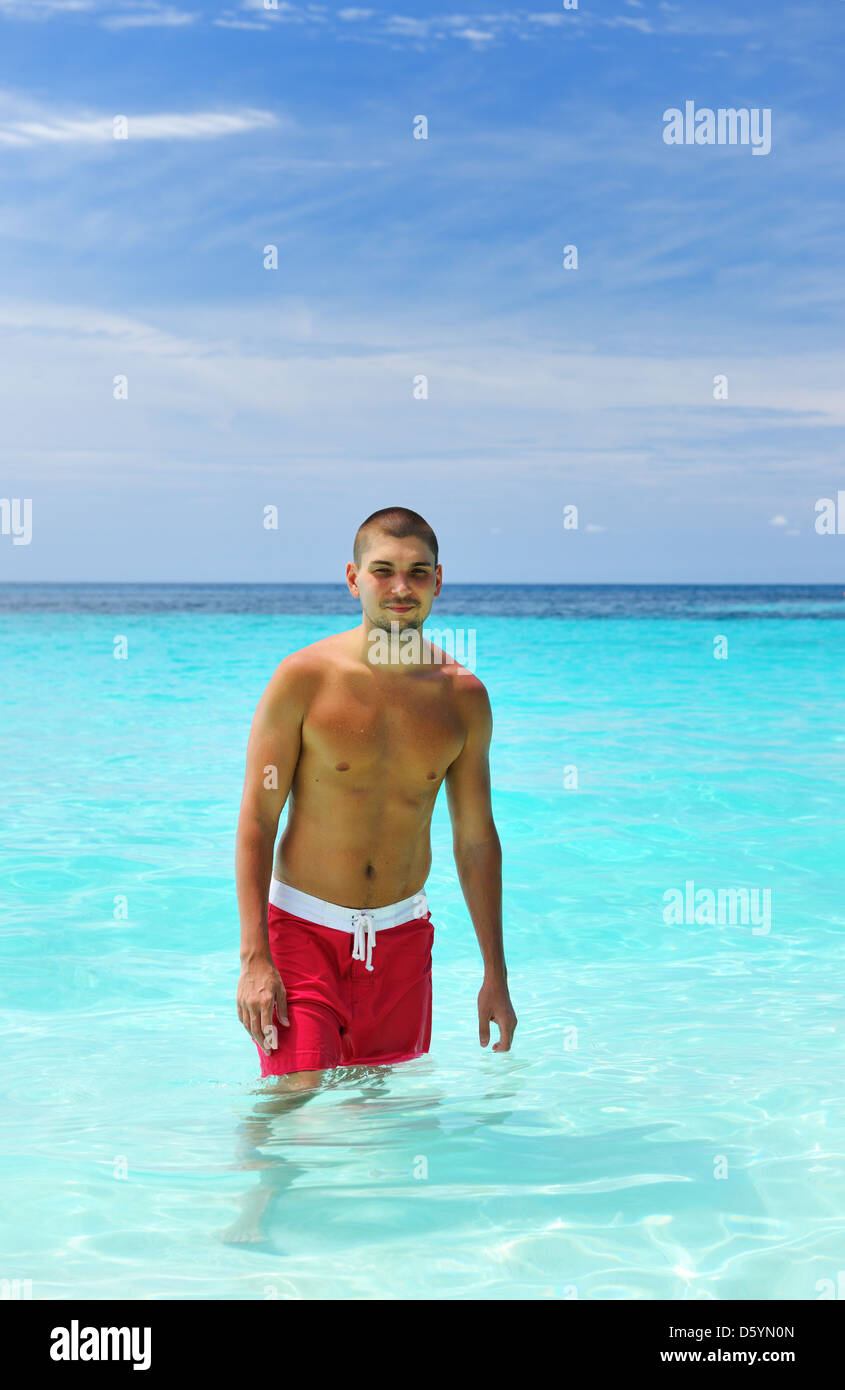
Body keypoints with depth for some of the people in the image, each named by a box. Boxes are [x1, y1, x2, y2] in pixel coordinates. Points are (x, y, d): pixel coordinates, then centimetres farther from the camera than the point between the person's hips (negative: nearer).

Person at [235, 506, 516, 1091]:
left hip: (402, 935, 3)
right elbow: (256, 820, -7)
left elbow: (477, 840, 8)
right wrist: (254, 957, -15)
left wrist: (496, 975, 8)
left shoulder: (463, 696, 1)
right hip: (302, 927, -3)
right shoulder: (305, 677, -9)